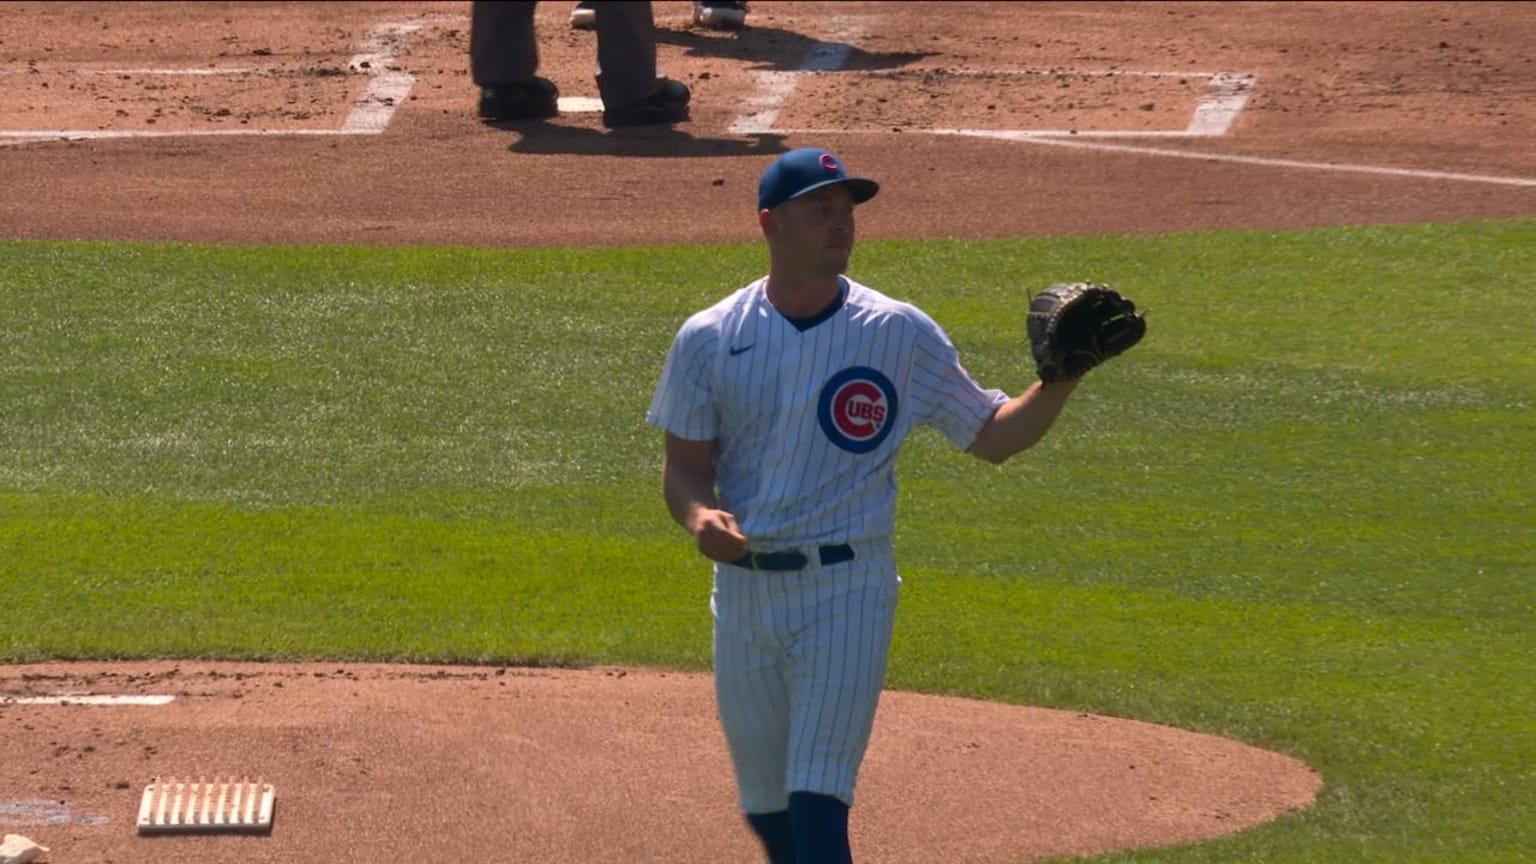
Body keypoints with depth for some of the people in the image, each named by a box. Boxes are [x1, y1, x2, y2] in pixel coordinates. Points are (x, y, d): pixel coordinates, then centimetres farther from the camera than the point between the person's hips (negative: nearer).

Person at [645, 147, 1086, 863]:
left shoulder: (899, 334, -3)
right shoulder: (709, 338, 0)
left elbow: (991, 437, 1)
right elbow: (683, 464, 4)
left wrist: (1060, 381, -16)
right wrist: (700, 515, -19)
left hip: (847, 593, -3)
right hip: (743, 589, 3)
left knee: (817, 805, -13)